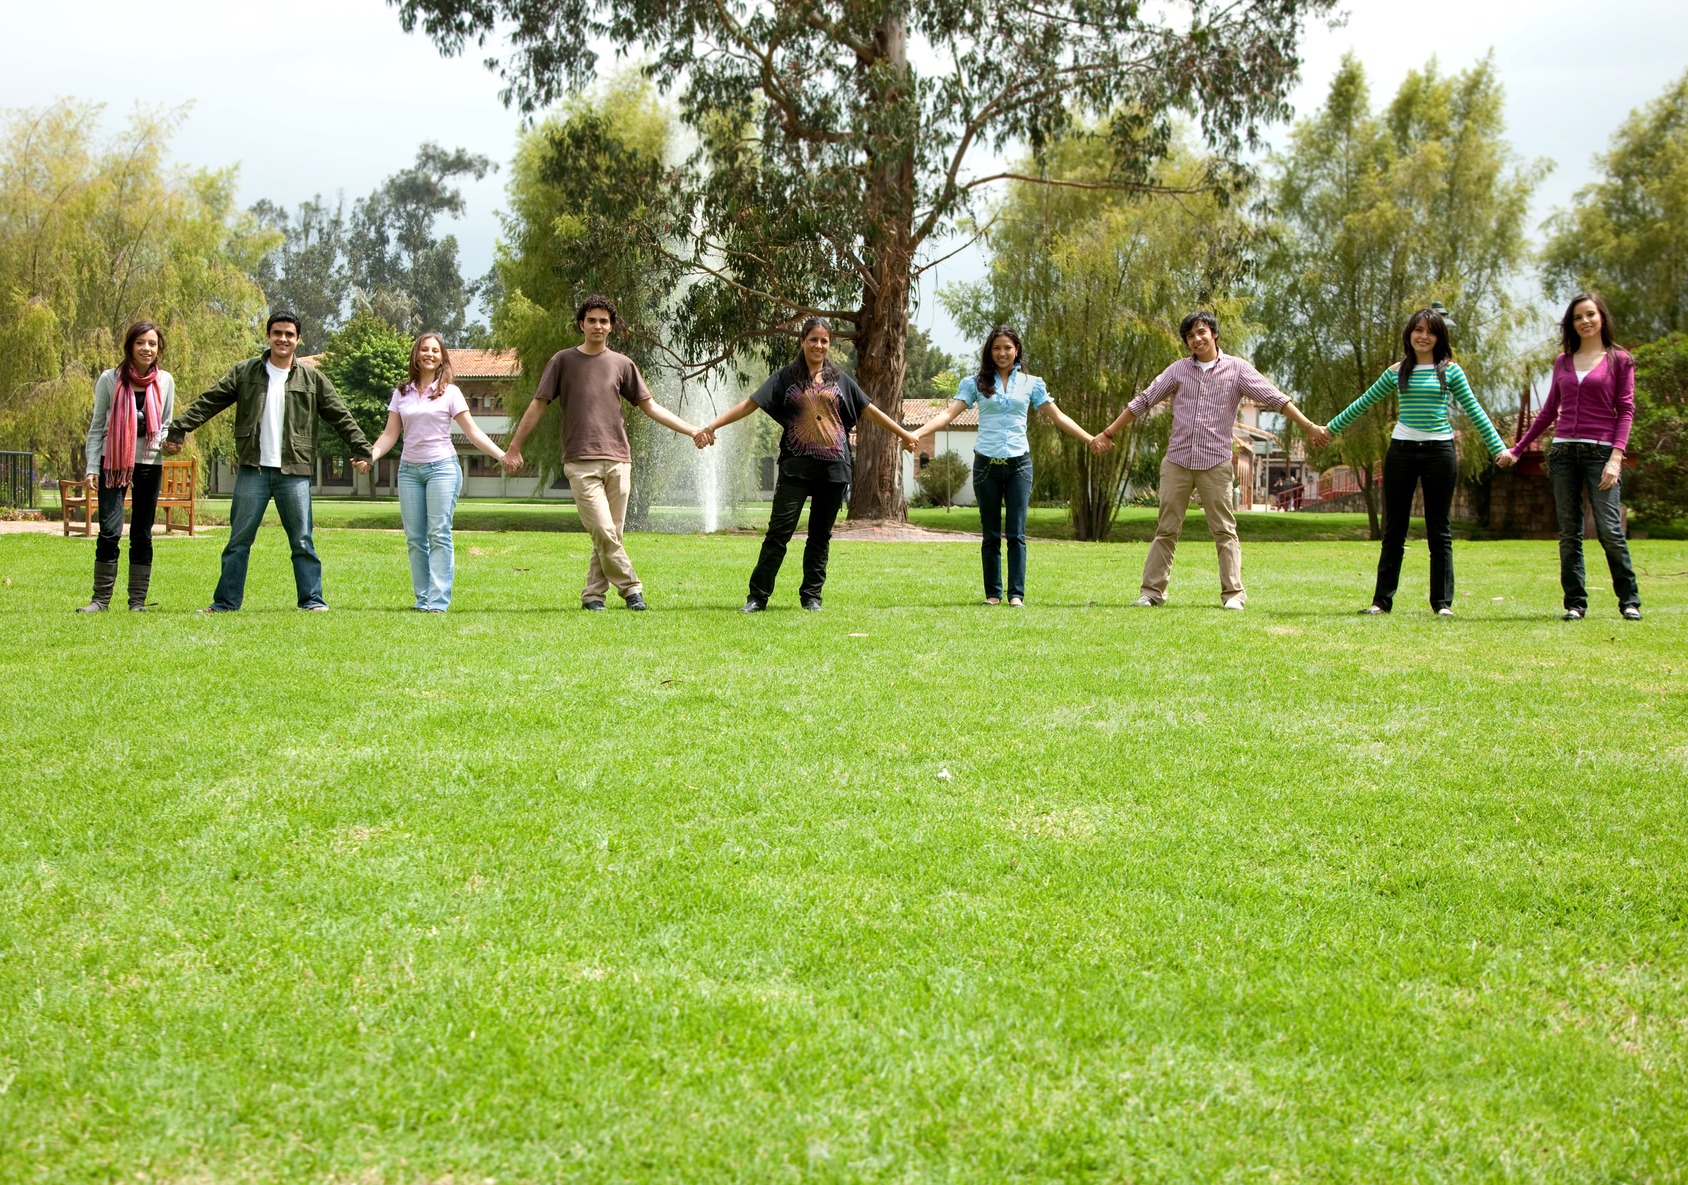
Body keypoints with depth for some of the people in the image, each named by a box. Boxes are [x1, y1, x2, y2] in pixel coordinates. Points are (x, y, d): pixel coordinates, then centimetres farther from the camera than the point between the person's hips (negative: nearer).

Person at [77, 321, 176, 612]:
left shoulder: (164, 381, 5)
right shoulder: (110, 380, -2)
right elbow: (97, 426, 3)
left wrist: (168, 441, -8)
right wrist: (92, 466, -4)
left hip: (149, 464, 2)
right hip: (113, 464, -2)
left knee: (142, 534, 6)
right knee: (110, 531, -11)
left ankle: (138, 600, 12)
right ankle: (101, 598, -3)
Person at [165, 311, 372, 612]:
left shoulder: (312, 379, 7)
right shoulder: (244, 372, 6)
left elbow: (341, 417, 9)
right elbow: (208, 403, 2)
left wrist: (362, 450, 3)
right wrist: (178, 429, -7)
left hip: (294, 472, 0)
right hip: (252, 470, 0)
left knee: (302, 541, 1)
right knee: (239, 540, 3)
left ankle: (312, 599, 7)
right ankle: (225, 602, 7)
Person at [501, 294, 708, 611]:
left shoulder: (622, 365, 12)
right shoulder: (564, 361, 6)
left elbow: (650, 406, 16)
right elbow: (538, 405, 9)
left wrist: (691, 430, 9)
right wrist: (514, 447, 7)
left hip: (617, 460, 3)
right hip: (581, 462, -3)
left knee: (611, 534, 1)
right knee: (603, 532, -14)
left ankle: (593, 594, 11)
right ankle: (631, 588, -3)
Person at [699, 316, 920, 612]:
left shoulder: (839, 379, 12)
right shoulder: (786, 377, 6)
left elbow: (870, 411, 19)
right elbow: (750, 404, -1)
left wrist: (905, 435, 22)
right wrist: (712, 426, -11)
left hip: (833, 467, 2)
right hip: (796, 466, -2)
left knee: (820, 535, 7)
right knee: (778, 532, -8)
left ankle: (811, 596, 15)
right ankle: (757, 597, -6)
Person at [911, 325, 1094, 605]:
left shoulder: (1031, 384, 9)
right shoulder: (975, 383, 7)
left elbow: (1058, 417, 10)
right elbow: (950, 412, -2)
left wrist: (1090, 440, 3)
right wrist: (917, 434, -15)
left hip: (1019, 464, 0)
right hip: (986, 464, 0)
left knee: (1016, 534, -6)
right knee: (991, 535, 4)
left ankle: (1016, 593, -5)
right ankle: (993, 593, 9)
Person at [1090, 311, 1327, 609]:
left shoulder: (1236, 369, 3)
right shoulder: (1178, 370, 10)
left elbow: (1275, 398, -2)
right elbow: (1143, 402, 12)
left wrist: (1309, 426, -11)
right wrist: (1108, 433, 10)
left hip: (1216, 464, -2)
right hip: (1177, 462, 2)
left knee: (1224, 531, -3)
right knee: (1166, 530, 3)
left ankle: (1233, 593, -2)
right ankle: (1152, 591, 4)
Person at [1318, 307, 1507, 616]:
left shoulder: (1450, 370, 3)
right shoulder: (1397, 372, 8)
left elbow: (1474, 411, 4)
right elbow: (1363, 403, 17)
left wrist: (1498, 447, -2)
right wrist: (1330, 428, 20)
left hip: (1440, 451, -2)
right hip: (1402, 450, 2)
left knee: (1440, 532, 3)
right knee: (1393, 531, 5)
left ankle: (1442, 602, 6)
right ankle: (1382, 599, 8)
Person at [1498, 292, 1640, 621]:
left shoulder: (1619, 360, 5)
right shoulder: (1563, 362, 16)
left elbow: (1625, 410, -1)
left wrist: (1616, 457, -13)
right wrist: (1517, 449, 20)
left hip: (1600, 451, -4)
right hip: (1563, 451, 4)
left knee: (1610, 530, -11)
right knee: (1568, 534, 2)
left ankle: (1629, 600, -1)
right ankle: (1575, 603, 7)